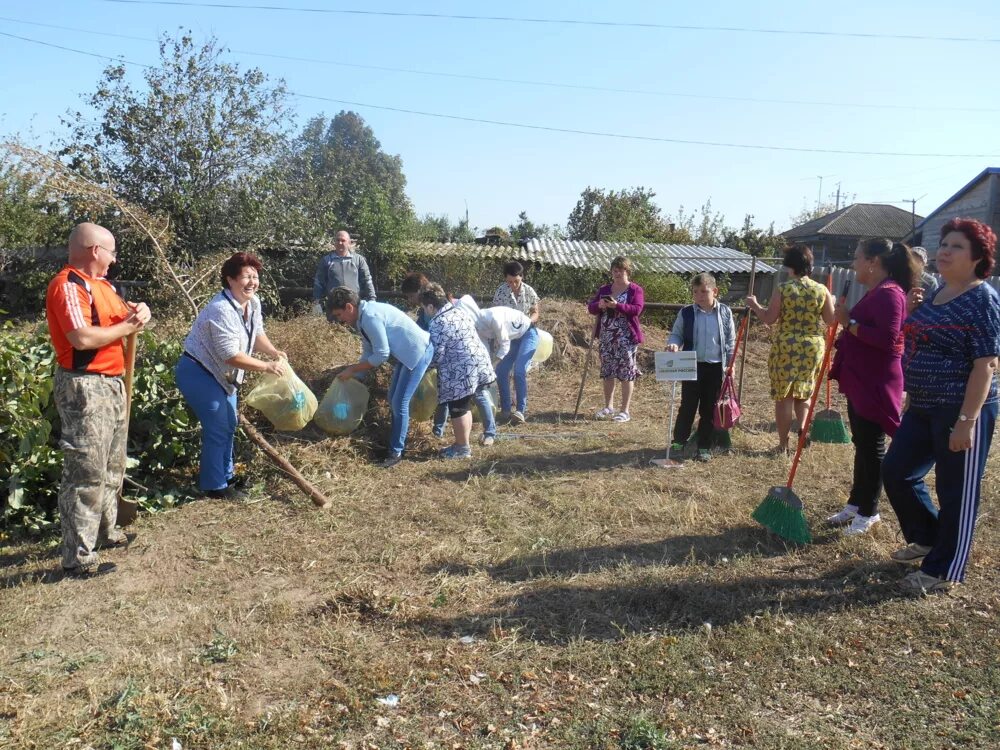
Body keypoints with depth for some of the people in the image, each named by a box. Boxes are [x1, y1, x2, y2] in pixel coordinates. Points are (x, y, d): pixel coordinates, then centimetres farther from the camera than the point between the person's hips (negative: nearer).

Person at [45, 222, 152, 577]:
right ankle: (78, 556, 2)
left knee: (112, 467, 20)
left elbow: (121, 316, 18)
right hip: (84, 387, -10)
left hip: (111, 384, 10)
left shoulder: (100, 284, 13)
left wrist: (137, 312, -5)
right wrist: (128, 325, -14)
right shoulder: (67, 285, -17)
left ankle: (105, 531, 36)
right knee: (86, 472, -6)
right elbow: (83, 338, -27)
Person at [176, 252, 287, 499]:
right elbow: (232, 356, -30)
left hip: (221, 375, 10)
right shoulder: (221, 310, -30)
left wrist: (275, 353, -8)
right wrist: (267, 367, -26)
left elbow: (257, 334, 10)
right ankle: (214, 486, 6)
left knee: (229, 424, 18)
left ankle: (226, 474, 34)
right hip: (199, 373, -10)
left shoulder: (253, 303, -2)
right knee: (218, 429, -7)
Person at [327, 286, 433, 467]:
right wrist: (352, 374, 9)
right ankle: (398, 442, 27)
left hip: (419, 351, -10)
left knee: (400, 403, -6)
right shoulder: (363, 317, 7)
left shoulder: (370, 317, -24)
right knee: (394, 399, 15)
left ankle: (396, 452, 5)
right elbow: (368, 353, 16)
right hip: (406, 354, 10)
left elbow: (381, 355, -22)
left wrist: (352, 369, -13)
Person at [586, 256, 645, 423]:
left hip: (626, 338, -5)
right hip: (606, 337, 5)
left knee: (626, 373, -2)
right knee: (607, 372, 10)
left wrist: (617, 306, -26)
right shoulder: (604, 289, 13)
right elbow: (590, 307, 10)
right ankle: (608, 407, 22)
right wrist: (599, 305, -13)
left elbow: (637, 309, -15)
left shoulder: (635, 290, -2)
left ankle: (625, 411, 5)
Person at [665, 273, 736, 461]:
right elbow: (676, 334, 4)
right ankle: (679, 441, 19)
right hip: (692, 366, -1)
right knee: (687, 406, 4)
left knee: (709, 409, 7)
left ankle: (704, 447, 17)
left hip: (715, 367, 1)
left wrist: (730, 364, 5)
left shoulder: (725, 312, 0)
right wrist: (673, 344, -19)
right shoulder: (686, 313, -3)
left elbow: (731, 341, 7)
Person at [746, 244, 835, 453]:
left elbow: (769, 319, -5)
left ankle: (783, 444, 11)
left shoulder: (783, 289, -7)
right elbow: (831, 321, 4)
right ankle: (802, 429, 0)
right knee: (804, 393, 20)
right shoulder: (822, 290, -1)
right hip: (813, 348, 2)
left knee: (784, 395, 6)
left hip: (785, 348, -2)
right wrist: (826, 308, 24)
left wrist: (754, 305, 12)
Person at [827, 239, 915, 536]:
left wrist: (849, 323, -23)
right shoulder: (875, 293, 15)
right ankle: (856, 504, 27)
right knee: (861, 444, 16)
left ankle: (868, 512, 12)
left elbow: (887, 338, -28)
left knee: (871, 447, 0)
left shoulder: (889, 293, -18)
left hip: (876, 385, -10)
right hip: (860, 381, 10)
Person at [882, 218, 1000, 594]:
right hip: (923, 407, 9)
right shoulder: (937, 294, 11)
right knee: (896, 471, 14)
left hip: (962, 410, -9)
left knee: (956, 492, 4)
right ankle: (927, 538, 35)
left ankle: (944, 571, 17)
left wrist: (966, 420, -23)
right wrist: (910, 311, 3)